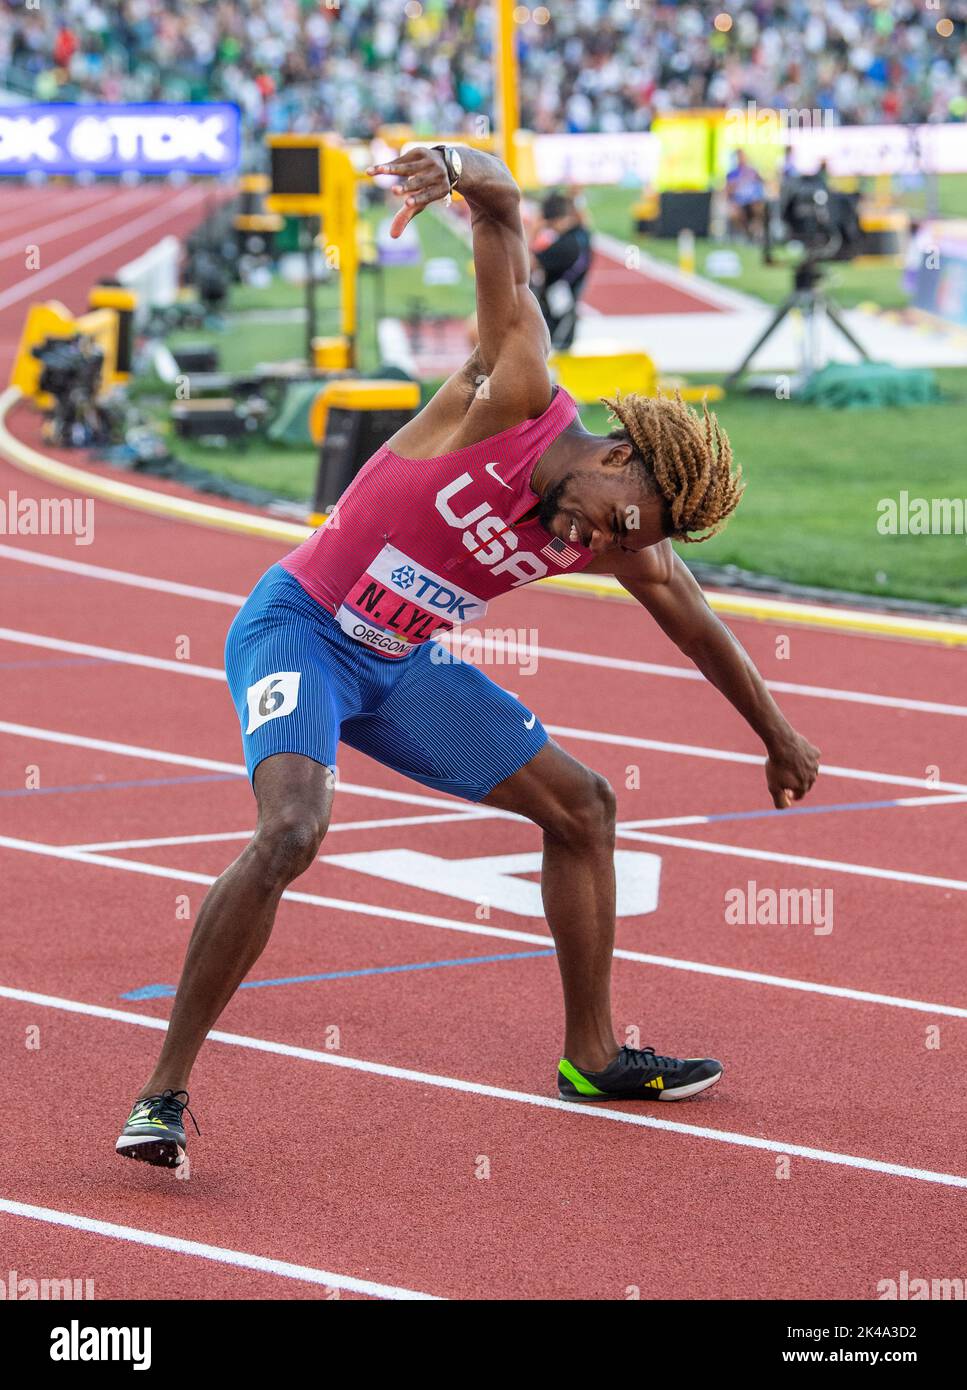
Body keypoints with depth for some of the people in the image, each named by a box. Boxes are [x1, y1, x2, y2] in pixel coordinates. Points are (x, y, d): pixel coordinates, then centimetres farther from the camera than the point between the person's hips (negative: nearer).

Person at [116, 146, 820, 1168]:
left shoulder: (619, 551, -3)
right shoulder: (519, 399, -20)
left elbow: (694, 621, 18)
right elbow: (506, 216, -26)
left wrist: (777, 737, 28)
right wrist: (469, 176, -48)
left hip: (400, 667, 7)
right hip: (299, 630, -7)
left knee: (582, 807, 11)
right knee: (293, 829, -30)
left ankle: (590, 1056, 26)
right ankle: (163, 1092, -25)